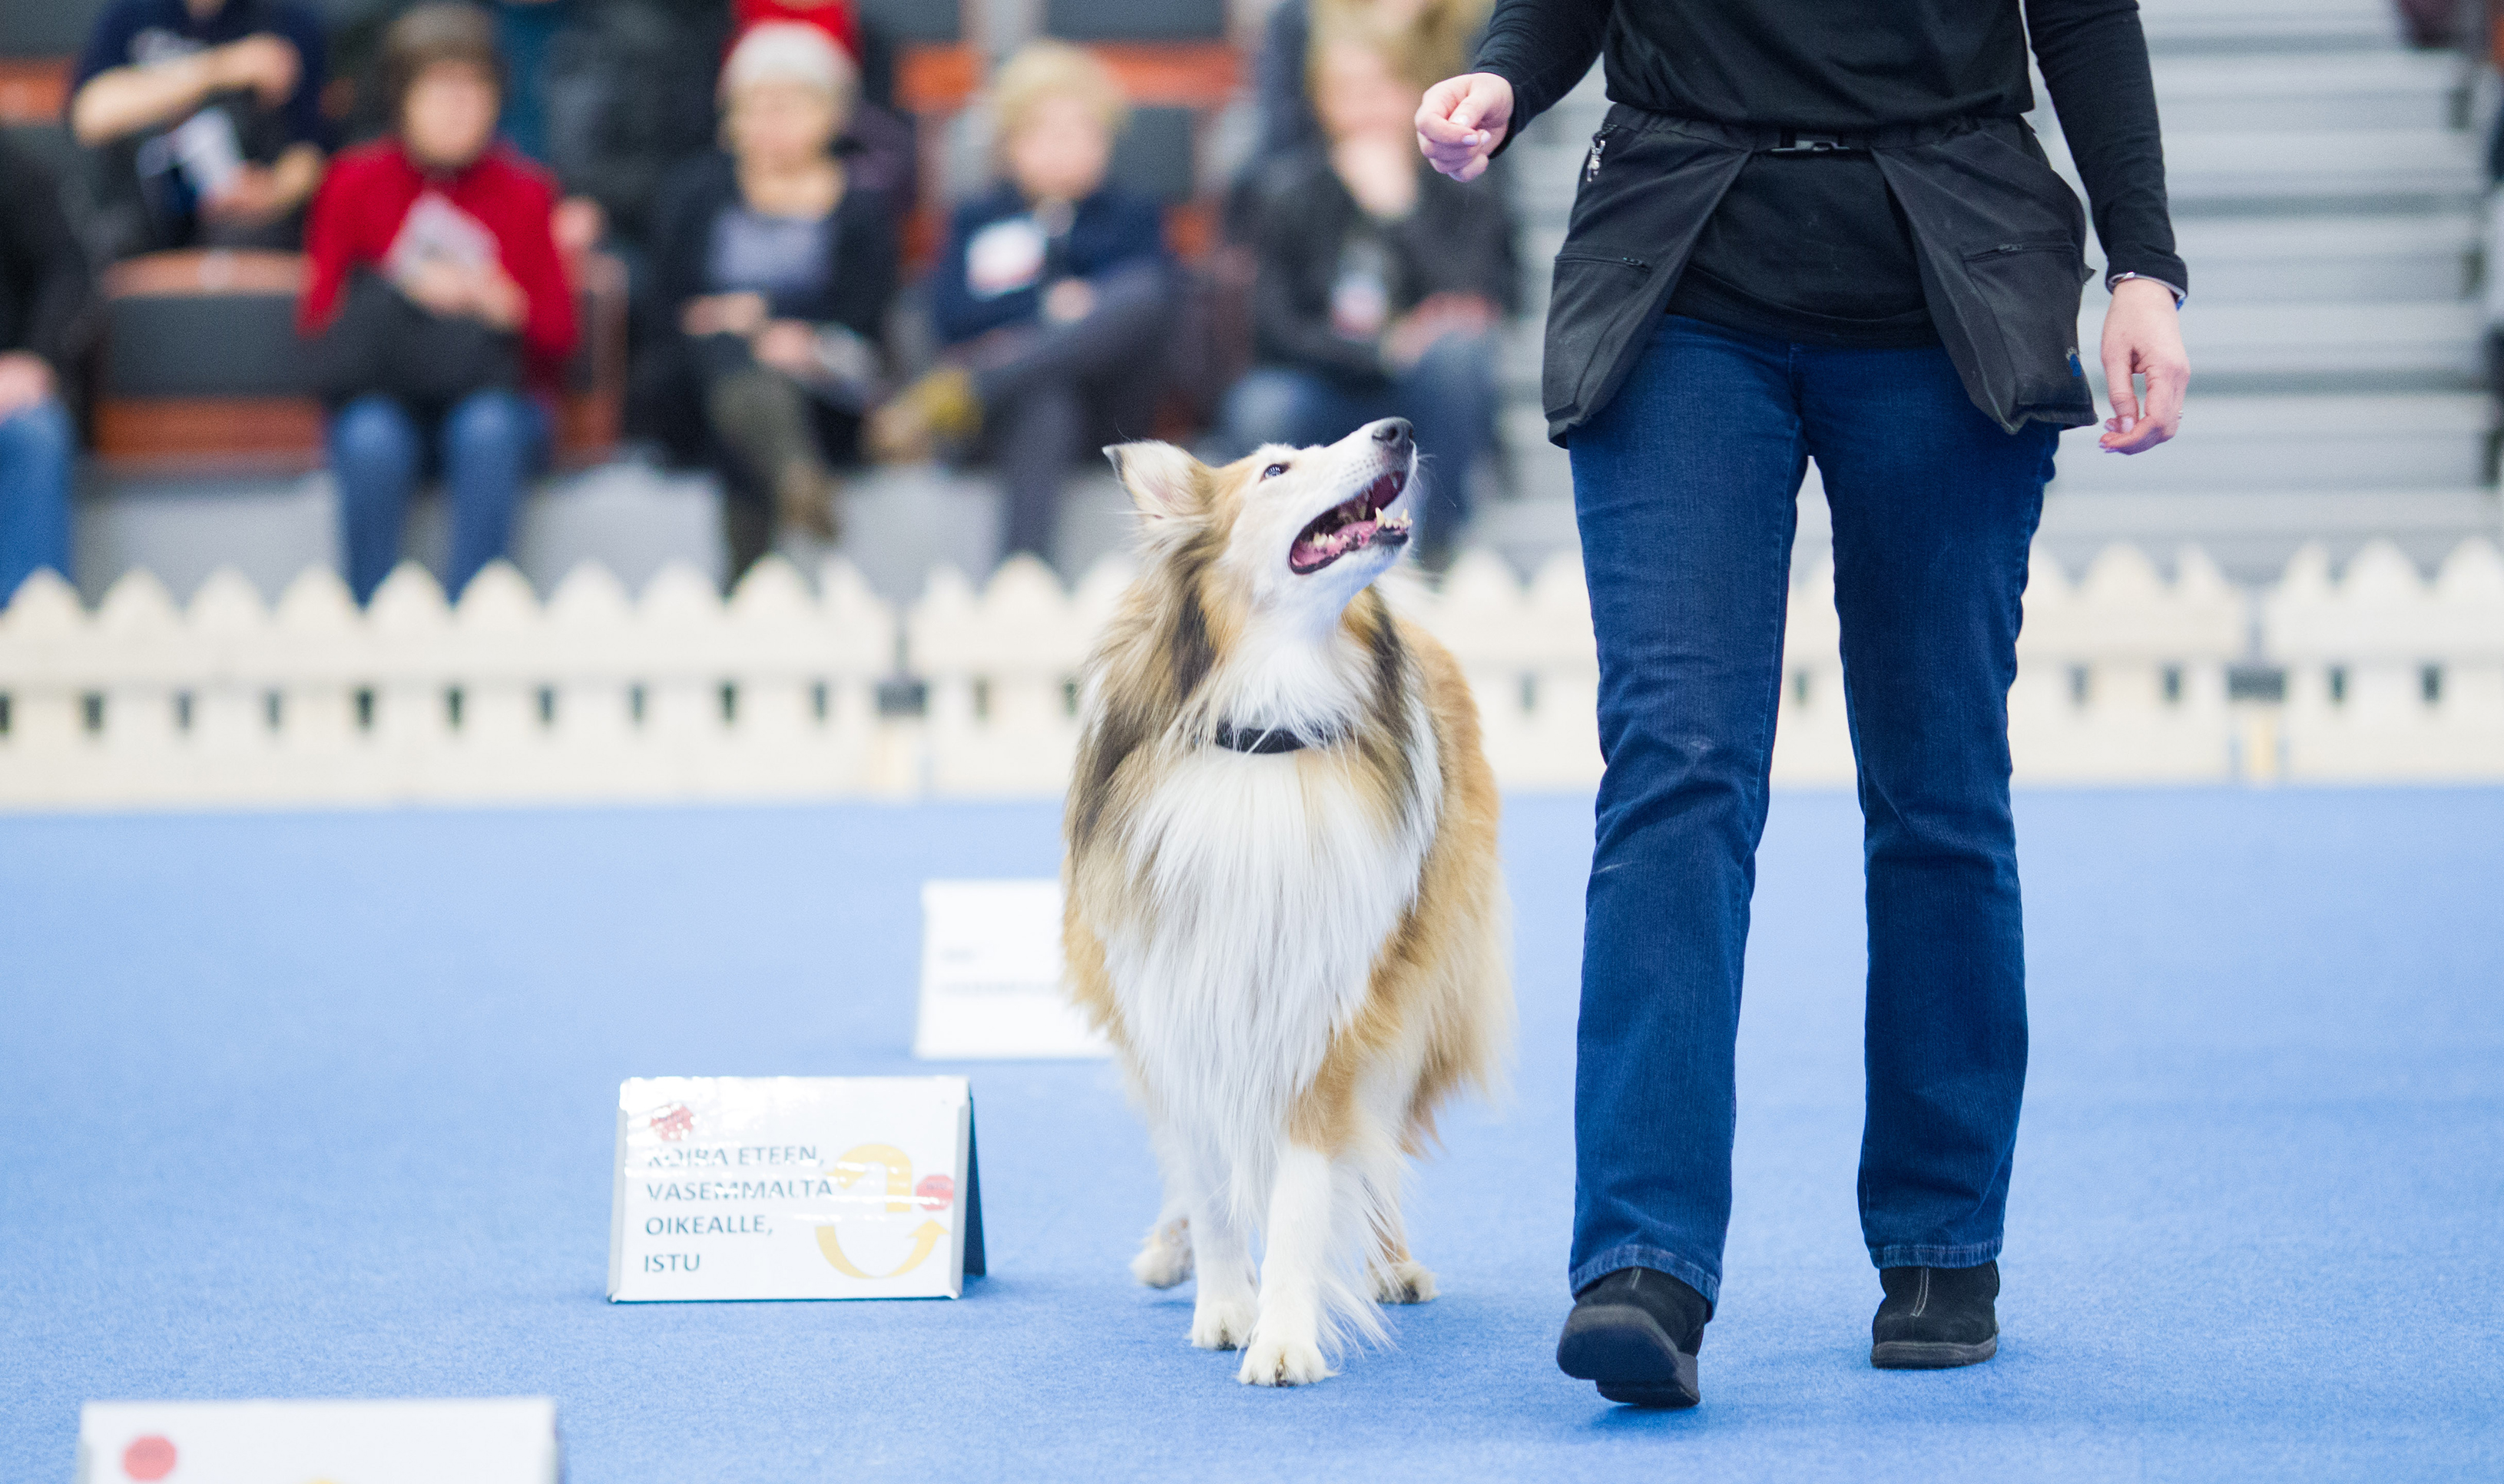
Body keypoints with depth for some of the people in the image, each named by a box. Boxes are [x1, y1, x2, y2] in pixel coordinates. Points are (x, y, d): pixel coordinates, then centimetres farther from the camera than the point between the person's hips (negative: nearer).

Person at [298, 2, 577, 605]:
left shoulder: (524, 191, 6)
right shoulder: (356, 182, 6)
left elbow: (558, 335, 5)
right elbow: (318, 315, 4)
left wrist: (502, 303, -16)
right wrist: (407, 295, -11)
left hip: (496, 392, 0)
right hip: (383, 391, 0)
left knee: (487, 430, -36)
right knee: (373, 442, -35)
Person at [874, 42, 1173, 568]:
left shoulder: (1131, 215, 23)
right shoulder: (977, 221, 22)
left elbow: (1155, 291, 4)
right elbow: (952, 316, 6)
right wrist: (1047, 309, -3)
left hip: (1109, 399, 1)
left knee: (1143, 288, -31)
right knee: (1043, 406, -40)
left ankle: (957, 393, -44)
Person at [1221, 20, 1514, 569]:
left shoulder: (1463, 199, 2)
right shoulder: (1289, 190, 2)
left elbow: (1476, 309, -14)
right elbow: (1279, 324, -5)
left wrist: (1398, 207, -18)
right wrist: (1386, 348, -19)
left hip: (1417, 410, 0)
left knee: (1454, 348, -32)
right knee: (1261, 409, -34)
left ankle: (1432, 548, -20)